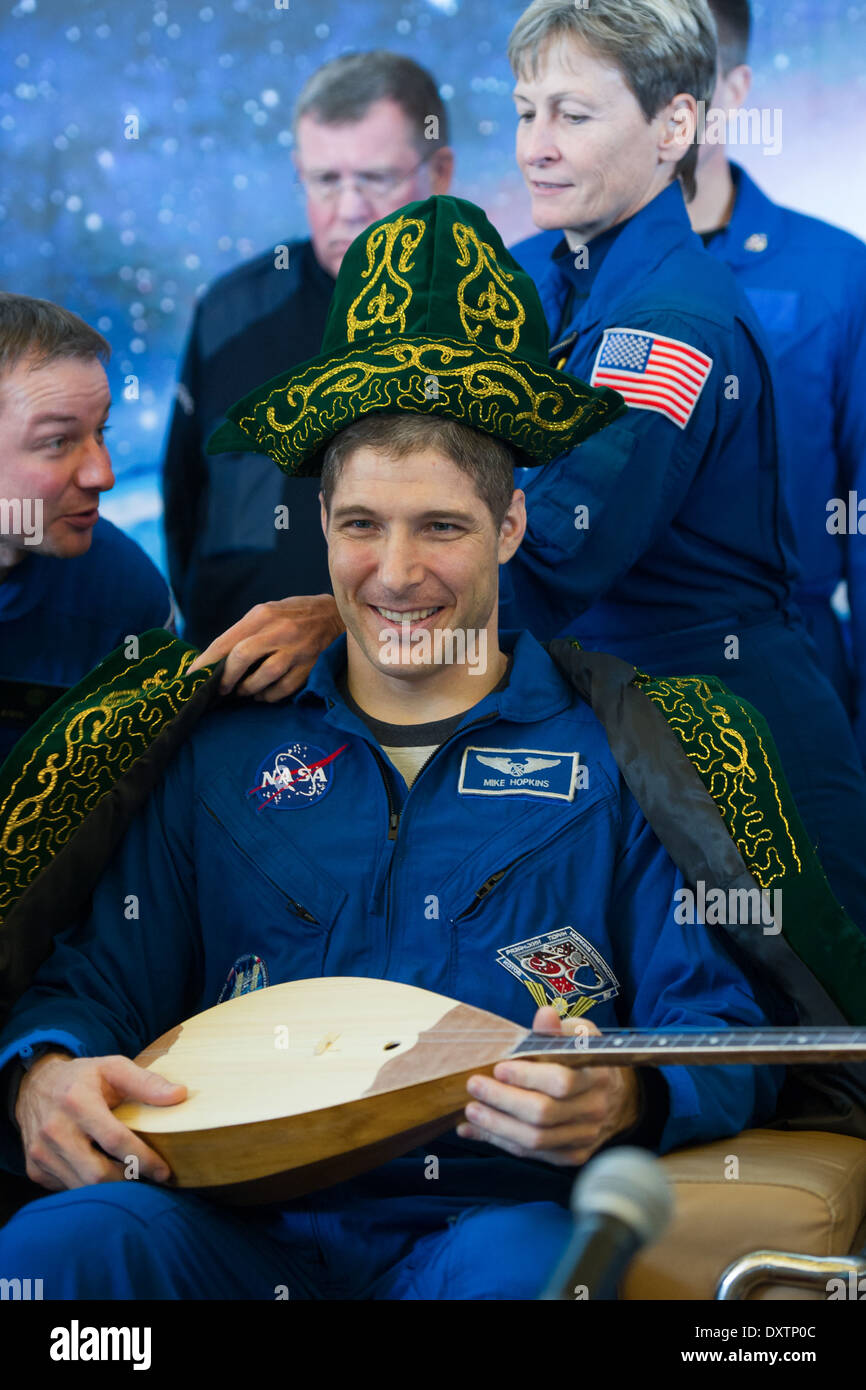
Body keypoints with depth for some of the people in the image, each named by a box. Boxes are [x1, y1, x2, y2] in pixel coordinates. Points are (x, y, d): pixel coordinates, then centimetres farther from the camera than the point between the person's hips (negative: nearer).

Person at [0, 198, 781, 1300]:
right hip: (244, 1224, 3)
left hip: (499, 1215, -2)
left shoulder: (618, 753, 9)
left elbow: (722, 1035, 3)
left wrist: (627, 1100, -21)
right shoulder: (223, 755, 18)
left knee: (517, 1269, -38)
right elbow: (98, 981, 17)